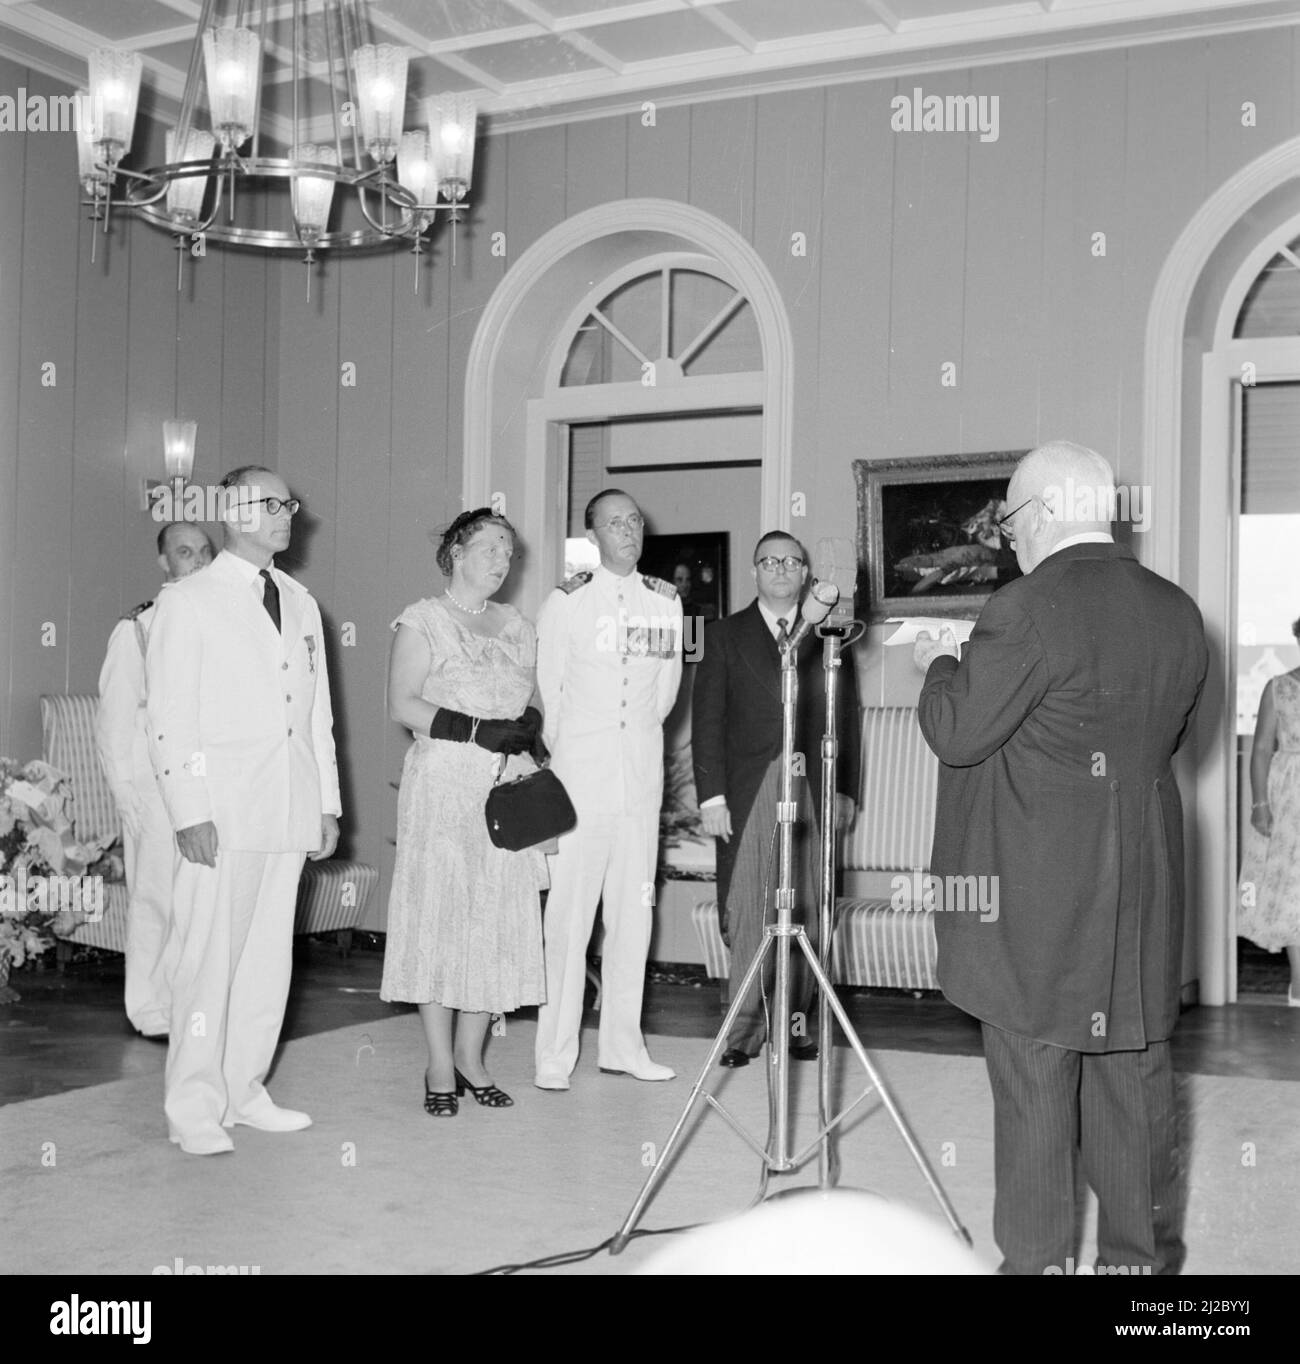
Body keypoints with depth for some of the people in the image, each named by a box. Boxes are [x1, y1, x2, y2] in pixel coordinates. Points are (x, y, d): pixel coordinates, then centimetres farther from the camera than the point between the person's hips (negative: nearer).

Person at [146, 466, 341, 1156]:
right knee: (209, 955, -5)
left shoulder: (300, 603, 17)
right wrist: (189, 809, -14)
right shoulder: (188, 601, -1)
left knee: (269, 953, 9)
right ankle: (194, 1106, 4)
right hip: (221, 807, -6)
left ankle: (243, 1090, 19)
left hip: (290, 808, 6)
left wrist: (327, 803, 14)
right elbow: (170, 715, -6)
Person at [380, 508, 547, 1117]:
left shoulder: (518, 627, 18)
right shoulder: (423, 621, 2)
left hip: (508, 790, 5)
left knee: (498, 919, 2)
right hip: (443, 786, -5)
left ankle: (471, 1057, 12)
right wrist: (481, 730, -17)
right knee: (438, 914, -5)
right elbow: (402, 705, -9)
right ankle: (440, 1067, 2)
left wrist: (531, 727, -3)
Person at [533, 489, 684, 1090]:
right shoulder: (565, 603, -2)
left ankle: (623, 1044, 17)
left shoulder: (666, 601, 9)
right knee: (568, 915, -5)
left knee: (634, 912, 7)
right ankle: (555, 1054, 0)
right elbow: (548, 692, 4)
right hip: (579, 776, -4)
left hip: (642, 776, 4)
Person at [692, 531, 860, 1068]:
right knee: (748, 917, -4)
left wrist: (845, 791, 5)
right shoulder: (724, 636, 9)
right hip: (747, 795, -1)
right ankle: (745, 1027, 2)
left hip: (813, 792, 1)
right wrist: (711, 796, -4)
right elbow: (707, 721, 4)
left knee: (806, 914, 1)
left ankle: (794, 1020, 10)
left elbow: (847, 719, 11)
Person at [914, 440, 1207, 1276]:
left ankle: (1036, 1260, 13)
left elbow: (956, 736, -12)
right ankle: (1146, 1256, 26)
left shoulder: (1028, 610, -16)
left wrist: (941, 664, 5)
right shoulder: (1179, 613, 5)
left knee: (1032, 1088, 4)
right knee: (1137, 1079, 15)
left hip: (1035, 895, -6)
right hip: (1142, 893, 6)